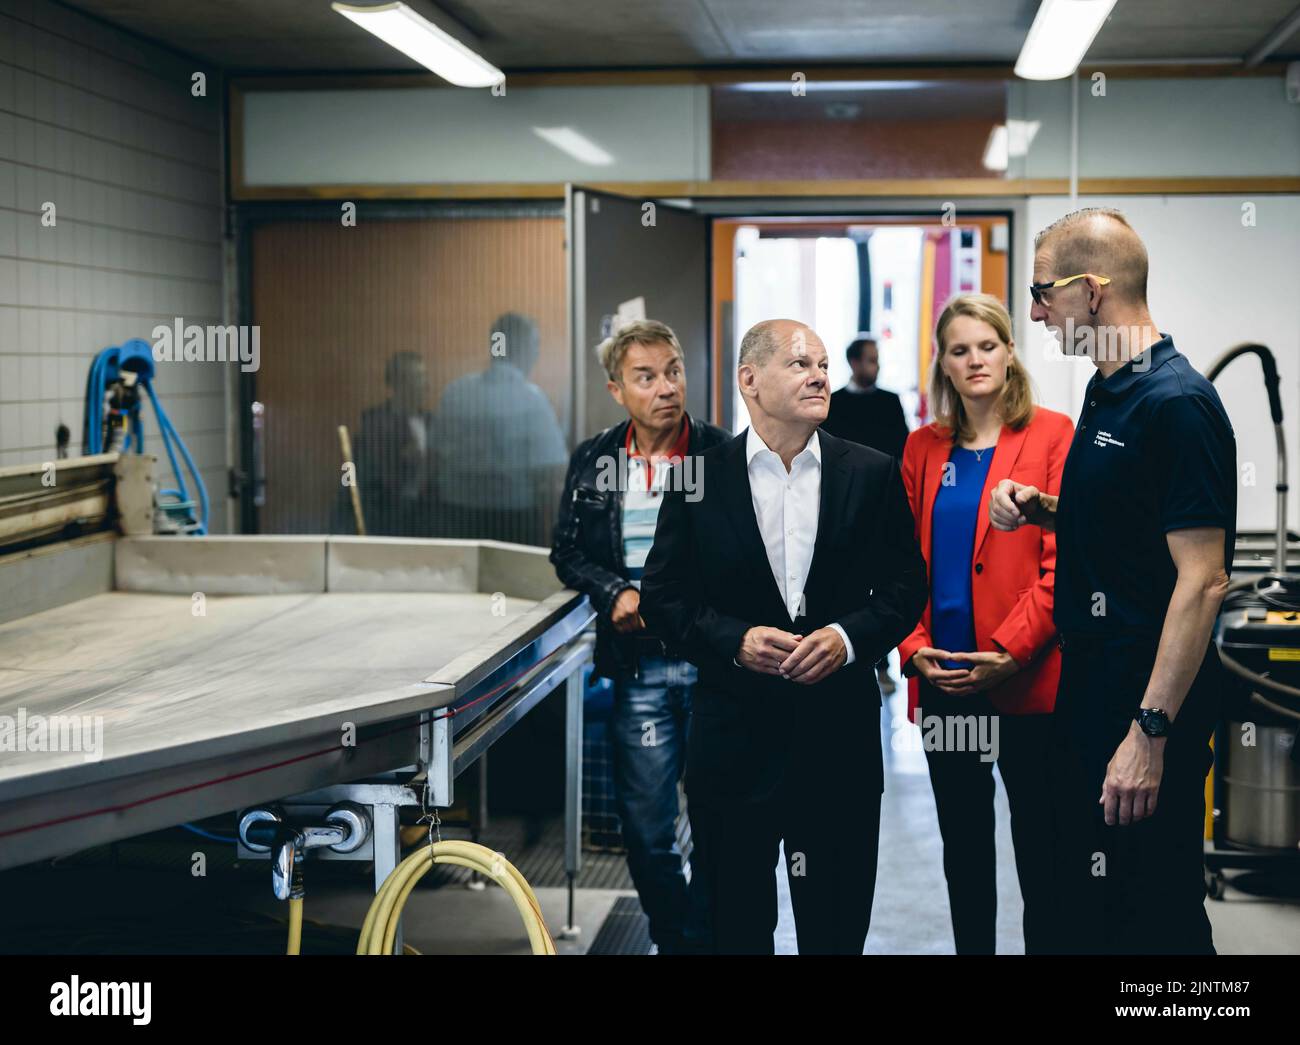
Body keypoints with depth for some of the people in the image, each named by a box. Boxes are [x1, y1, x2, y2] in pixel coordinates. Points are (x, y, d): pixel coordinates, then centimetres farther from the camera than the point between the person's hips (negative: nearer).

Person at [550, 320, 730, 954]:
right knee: (646, 827, 8)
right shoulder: (593, 461, 5)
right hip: (638, 666, 2)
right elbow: (568, 552, 12)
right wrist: (617, 592, -6)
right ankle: (676, 938, 26)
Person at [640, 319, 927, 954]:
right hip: (734, 731, -1)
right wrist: (735, 640, -14)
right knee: (734, 927, 10)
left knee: (837, 926, 10)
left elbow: (906, 587, 4)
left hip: (840, 734, 1)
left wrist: (849, 637, -13)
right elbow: (662, 595, 1)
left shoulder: (872, 474, 3)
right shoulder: (699, 475, 1)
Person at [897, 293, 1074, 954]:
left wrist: (1008, 652, -16)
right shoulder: (923, 448, 10)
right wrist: (915, 647, -6)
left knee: (1039, 850, 4)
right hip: (942, 684, 4)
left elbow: (1062, 563, -9)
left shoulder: (1051, 435, -3)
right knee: (963, 849, 13)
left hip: (1026, 681, -4)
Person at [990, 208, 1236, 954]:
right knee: (1087, 906, 19)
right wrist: (1041, 509, 6)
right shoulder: (1107, 393, 12)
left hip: (1151, 700, -10)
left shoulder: (1176, 403, -18)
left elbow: (1203, 579, -23)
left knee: (1151, 919, 1)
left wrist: (1151, 733, -25)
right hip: (1091, 686, 10)